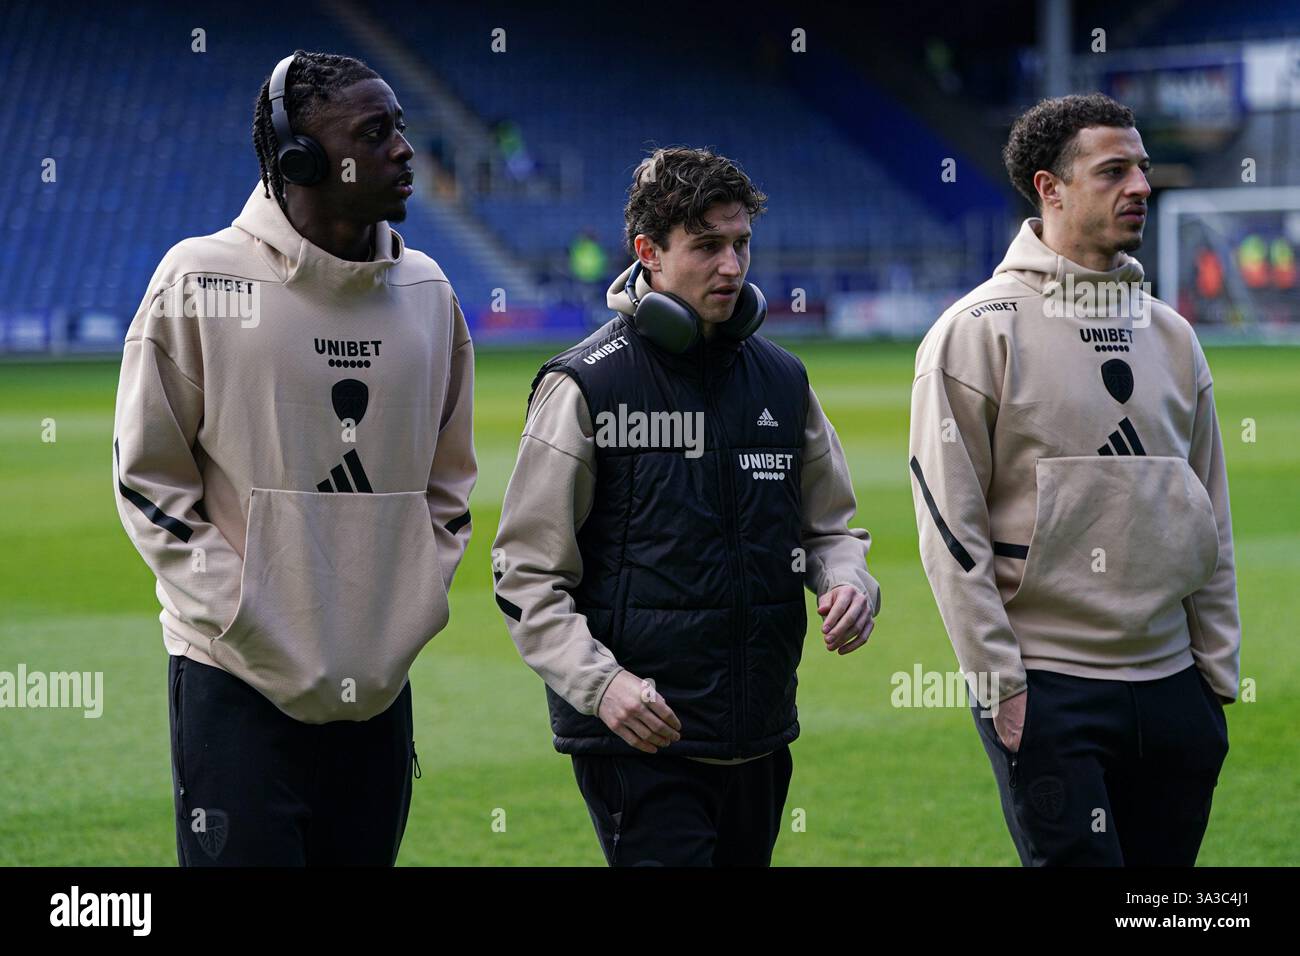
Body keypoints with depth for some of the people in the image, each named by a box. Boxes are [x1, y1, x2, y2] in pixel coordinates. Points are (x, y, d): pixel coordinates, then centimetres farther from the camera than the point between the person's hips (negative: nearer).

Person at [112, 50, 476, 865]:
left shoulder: (428, 290, 8)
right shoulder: (200, 281, -7)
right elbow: (148, 475, -4)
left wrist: (415, 605, 6)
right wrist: (238, 614, -11)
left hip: (381, 689, 5)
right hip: (240, 686, -5)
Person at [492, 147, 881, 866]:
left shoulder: (782, 380, 11)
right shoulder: (583, 387, -5)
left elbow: (829, 525, 20)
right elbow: (527, 572, -6)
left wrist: (851, 582, -3)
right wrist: (599, 682, -19)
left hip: (759, 742, 6)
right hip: (637, 739, -6)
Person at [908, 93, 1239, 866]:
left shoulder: (1170, 334, 13)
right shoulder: (980, 331, -6)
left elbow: (1211, 522, 17)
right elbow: (950, 529, -9)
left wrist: (1219, 674, 12)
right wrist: (1001, 683, -12)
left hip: (1171, 682, 6)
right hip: (1048, 693, -6)